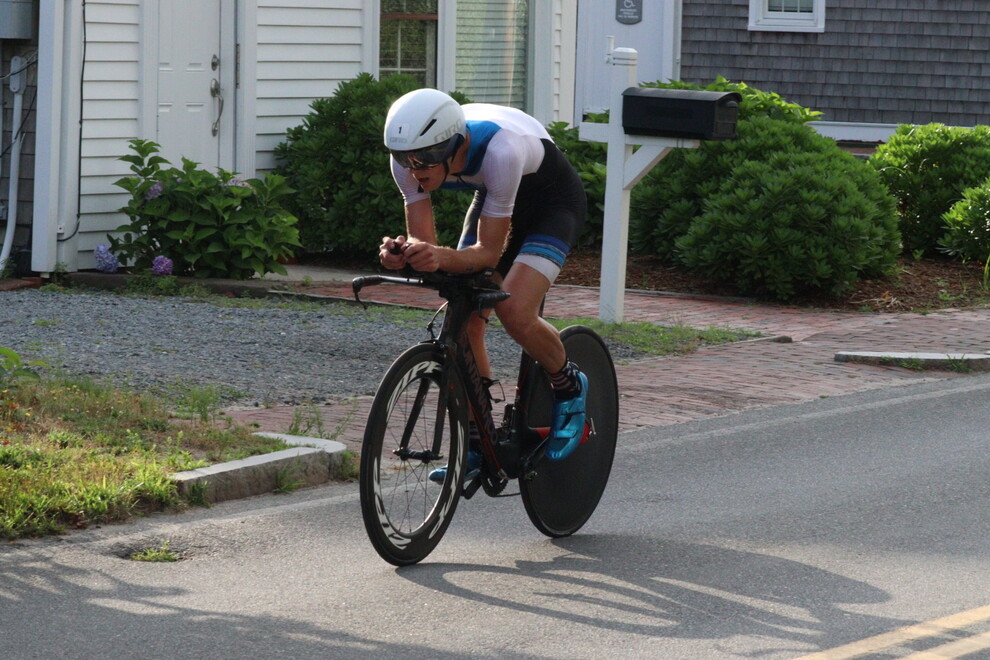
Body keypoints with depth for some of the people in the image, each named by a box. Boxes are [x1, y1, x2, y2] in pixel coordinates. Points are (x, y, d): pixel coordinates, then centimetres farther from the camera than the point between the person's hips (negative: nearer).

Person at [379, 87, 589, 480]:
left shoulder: (500, 149, -41)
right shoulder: (410, 157, -25)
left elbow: (489, 252, -34)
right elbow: (423, 241, -21)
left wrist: (442, 258, -52)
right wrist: (402, 254, -43)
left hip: (552, 200, -6)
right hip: (493, 197, 6)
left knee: (514, 312, -25)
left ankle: (570, 388, 4)